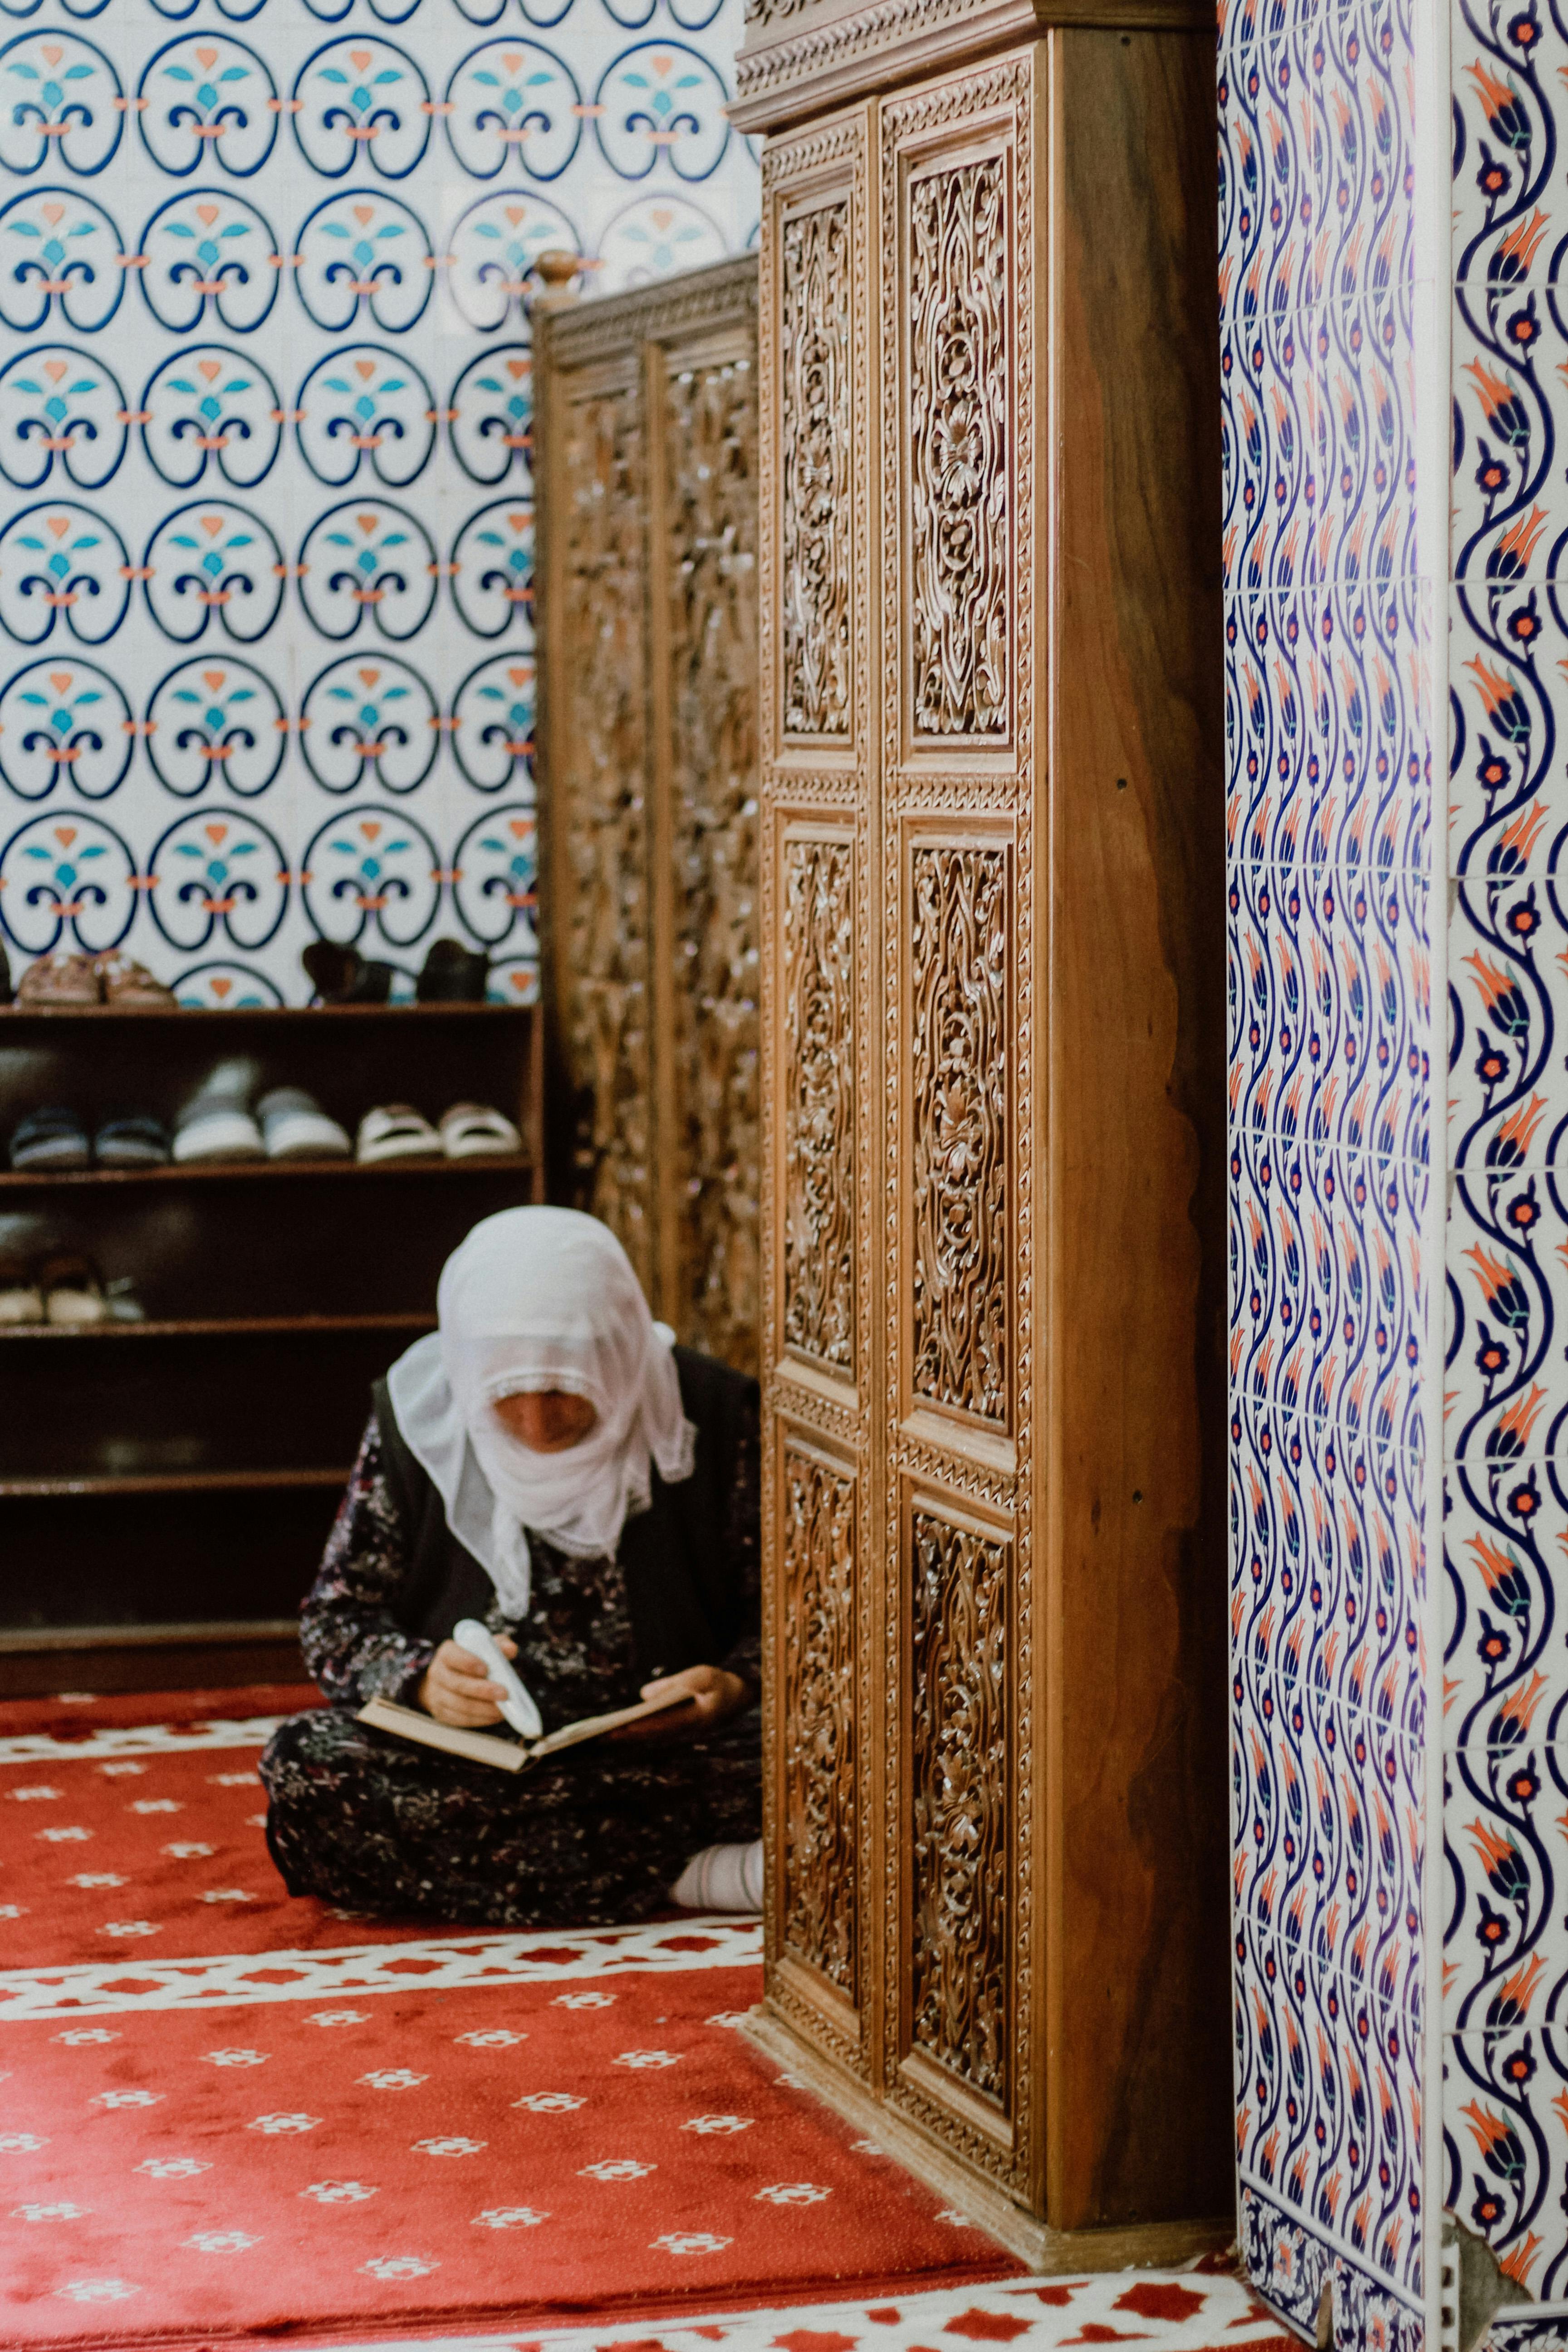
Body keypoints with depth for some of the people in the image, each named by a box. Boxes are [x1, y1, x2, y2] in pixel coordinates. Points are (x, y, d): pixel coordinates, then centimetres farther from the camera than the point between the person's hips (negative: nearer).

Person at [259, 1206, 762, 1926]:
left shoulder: (712, 1414, -5)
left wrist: (738, 1685, -20)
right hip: (467, 1752, 4)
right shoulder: (416, 1415, -2)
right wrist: (420, 1677, -18)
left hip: (669, 1749, -3)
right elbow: (336, 1618, 3)